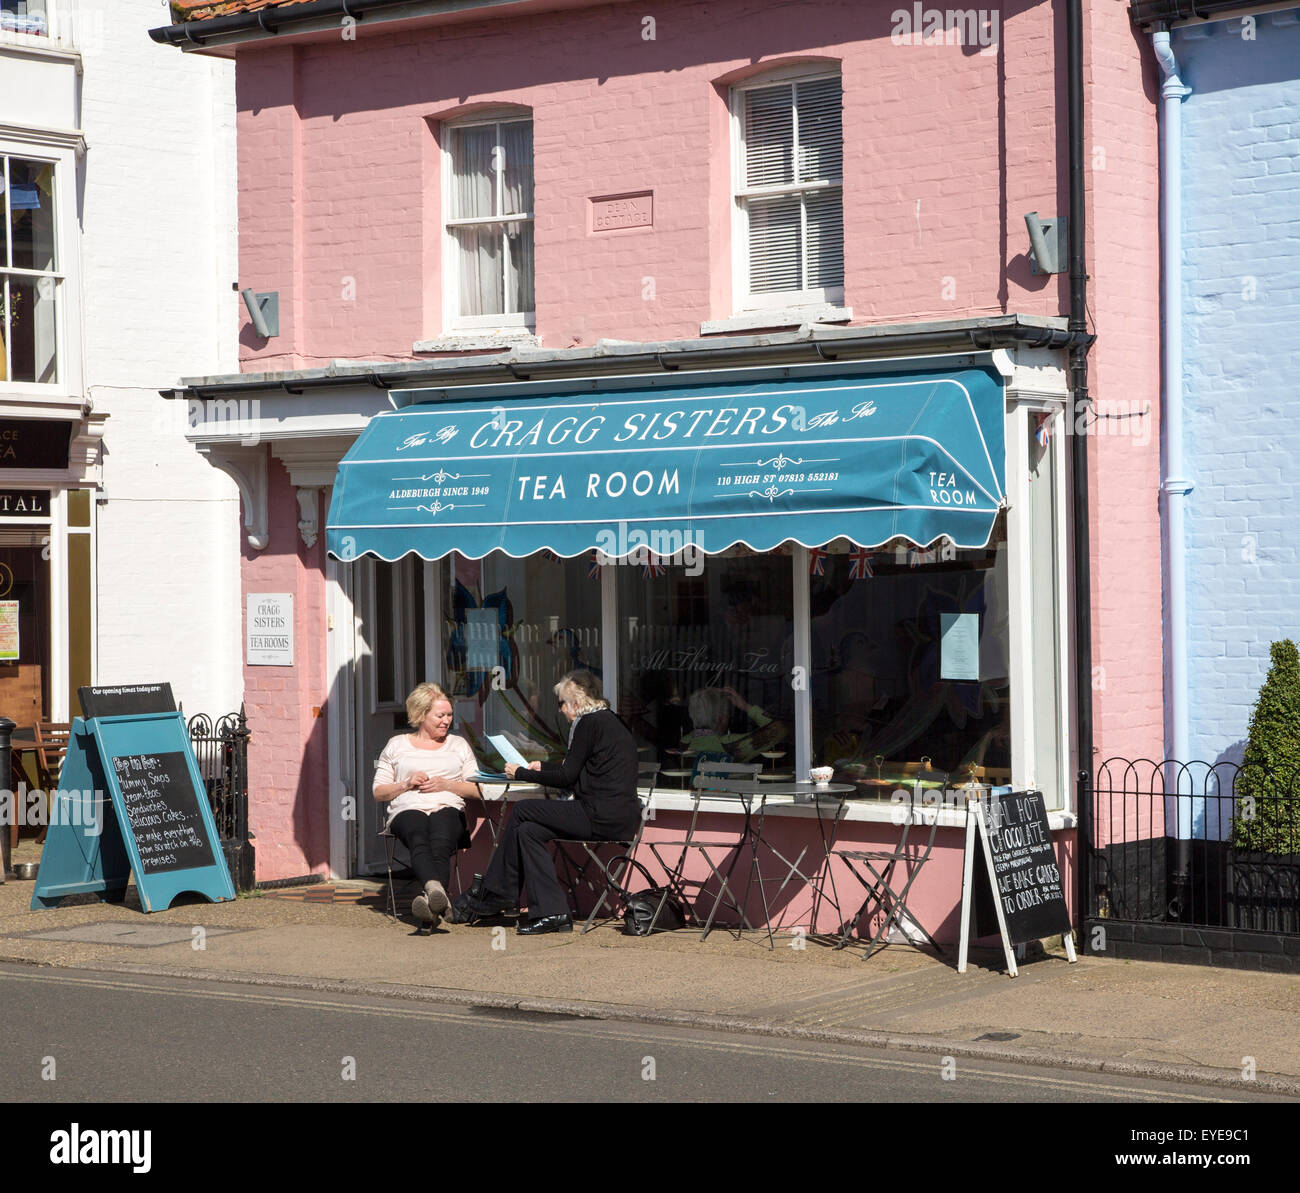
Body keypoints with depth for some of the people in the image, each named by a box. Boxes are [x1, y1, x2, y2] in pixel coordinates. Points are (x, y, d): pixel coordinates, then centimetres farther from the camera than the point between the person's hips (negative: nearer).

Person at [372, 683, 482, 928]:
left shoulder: (458, 745, 26)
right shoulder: (397, 745, 22)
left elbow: (477, 789, 18)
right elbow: (378, 792, 17)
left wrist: (446, 784, 1)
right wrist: (407, 784, 0)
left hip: (448, 808, 1)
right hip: (408, 809, -1)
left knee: (440, 842, -37)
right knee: (419, 840, -39)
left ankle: (428, 899, -60)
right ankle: (436, 888, -66)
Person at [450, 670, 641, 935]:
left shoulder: (590, 723, -9)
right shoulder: (607, 720, 20)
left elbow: (566, 777, -10)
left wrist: (521, 773, 2)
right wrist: (542, 766, 42)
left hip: (603, 818, -9)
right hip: (616, 817, 9)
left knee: (522, 810, -2)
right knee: (528, 831, 5)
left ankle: (493, 896, 9)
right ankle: (552, 912, -3)